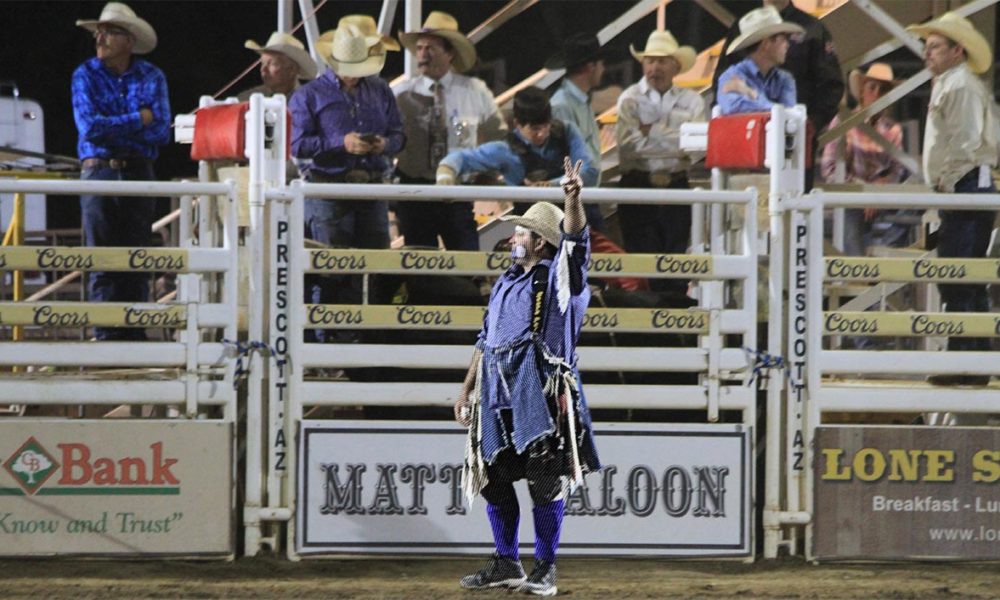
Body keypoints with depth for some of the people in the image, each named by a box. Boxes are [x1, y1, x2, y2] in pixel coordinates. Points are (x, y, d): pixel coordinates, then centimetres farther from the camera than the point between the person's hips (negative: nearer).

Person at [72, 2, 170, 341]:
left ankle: (134, 335, 5)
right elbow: (89, 127, -11)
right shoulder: (85, 76, 3)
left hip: (138, 173, 1)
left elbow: (161, 131, -6)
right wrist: (139, 120, -8)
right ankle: (106, 336, -3)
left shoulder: (151, 78, 5)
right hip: (98, 173, -1)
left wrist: (112, 129, -9)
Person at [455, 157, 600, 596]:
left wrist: (572, 199, -36)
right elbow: (485, 340, 24)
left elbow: (575, 239, -18)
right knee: (493, 478, 8)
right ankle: (506, 564, 17)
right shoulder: (506, 283, 22)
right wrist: (467, 389, 20)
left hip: (539, 395, -7)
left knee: (546, 481, -5)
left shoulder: (558, 277, 2)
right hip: (497, 395, 7)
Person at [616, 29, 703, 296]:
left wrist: (652, 131, -7)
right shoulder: (630, 99, 4)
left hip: (676, 189, 2)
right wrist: (673, 139, -8)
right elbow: (629, 142, -12)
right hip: (638, 187, -2)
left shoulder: (691, 101, 9)